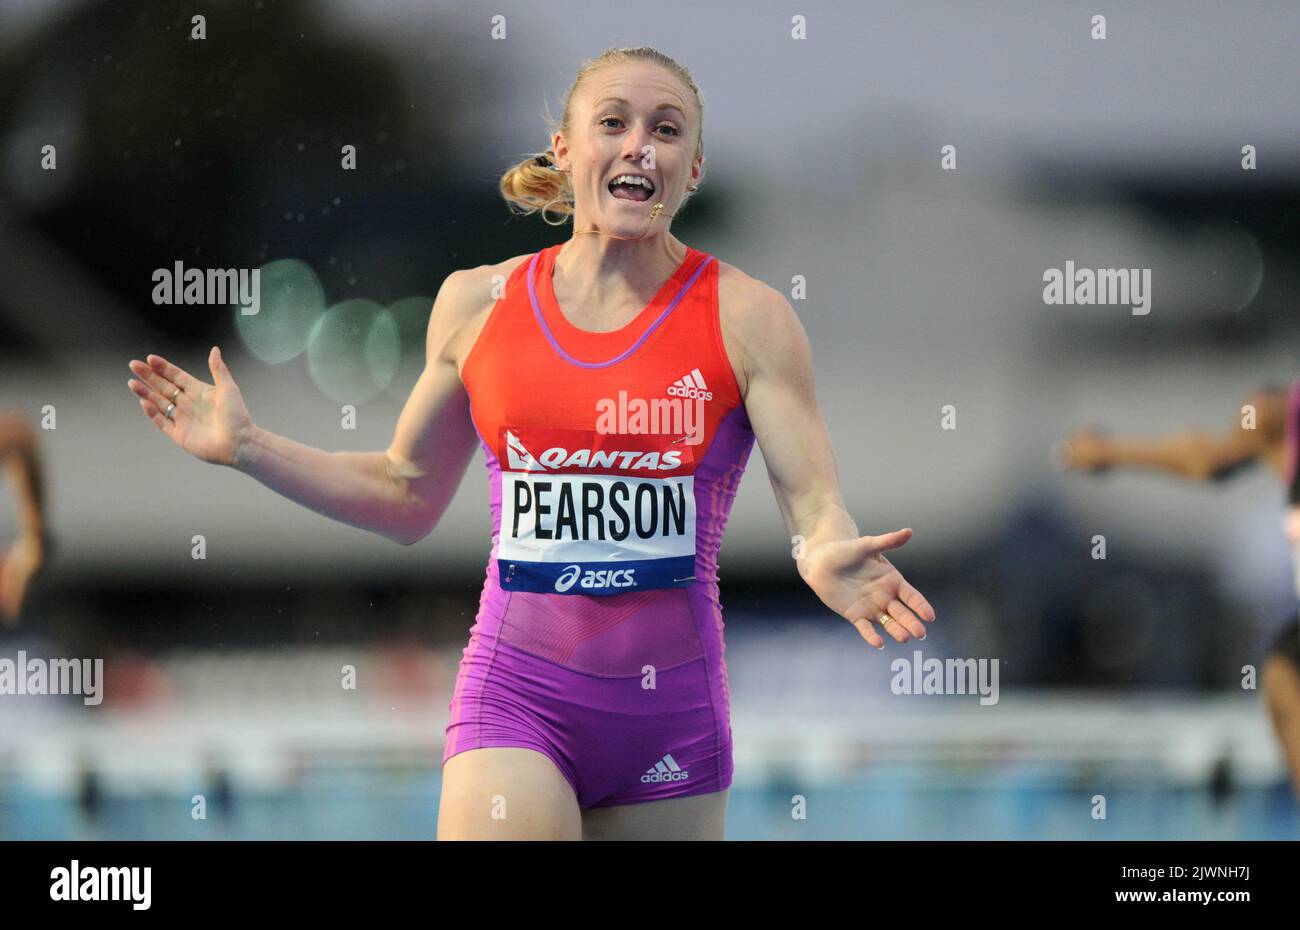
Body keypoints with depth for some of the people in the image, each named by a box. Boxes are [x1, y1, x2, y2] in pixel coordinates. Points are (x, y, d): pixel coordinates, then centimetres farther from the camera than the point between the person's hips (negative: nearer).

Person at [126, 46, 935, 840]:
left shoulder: (745, 317, -2)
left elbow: (813, 500, -9)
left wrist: (829, 554, -32)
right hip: (518, 695, 0)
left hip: (671, 713, 0)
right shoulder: (477, 305, 5)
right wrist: (246, 446, 10)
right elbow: (408, 496, 17)